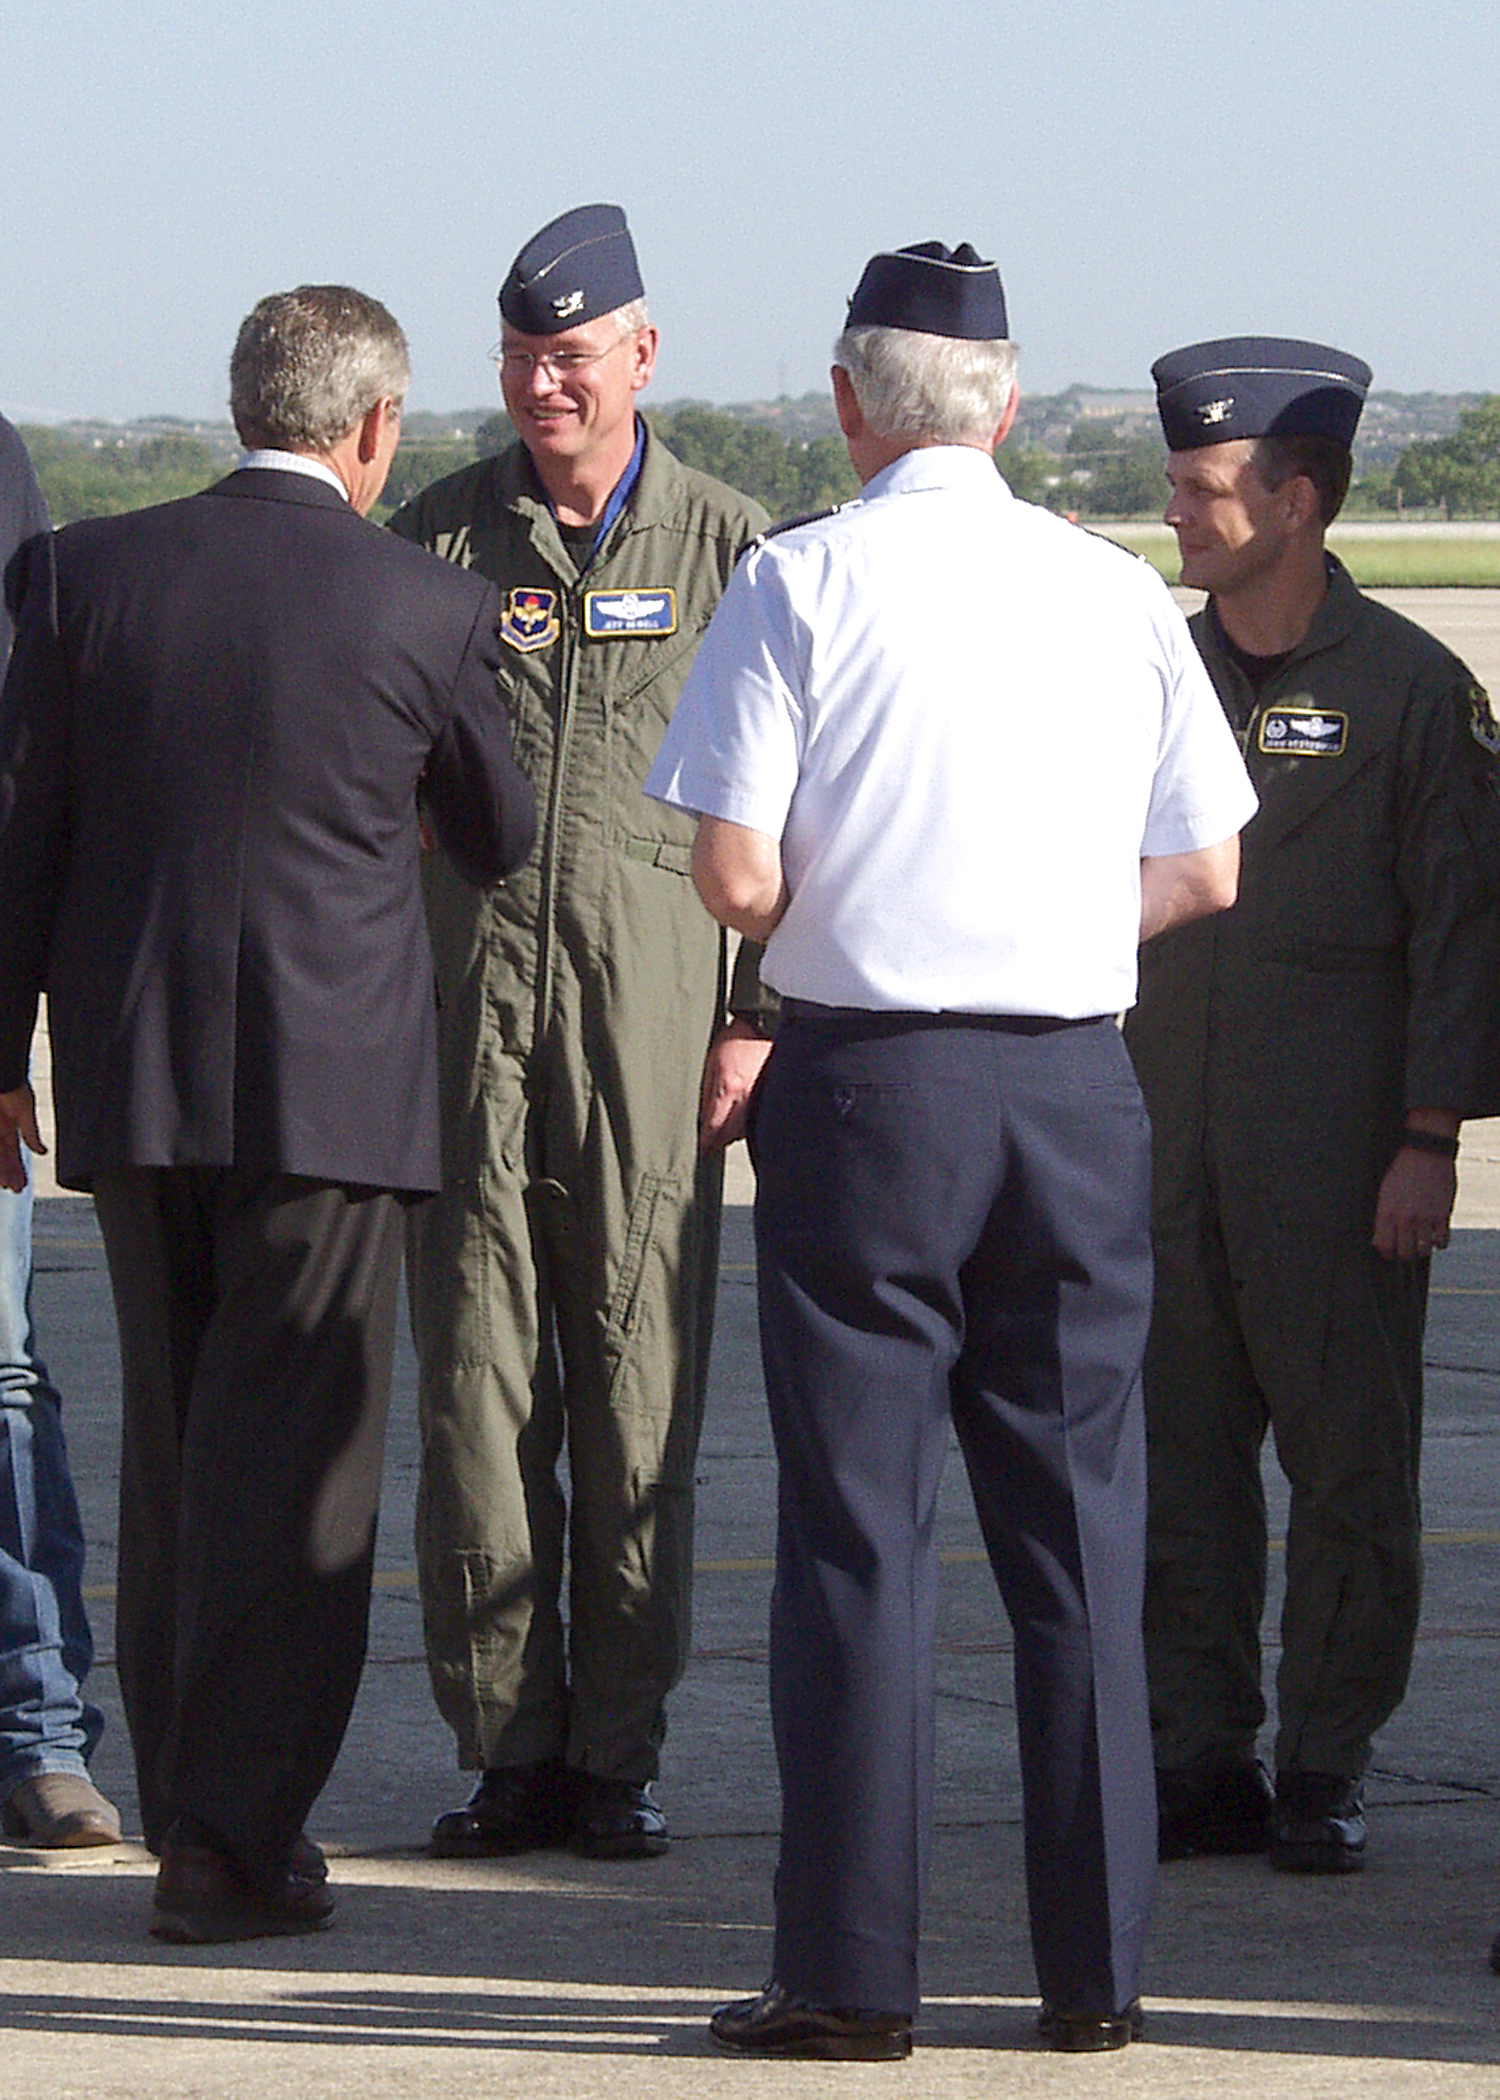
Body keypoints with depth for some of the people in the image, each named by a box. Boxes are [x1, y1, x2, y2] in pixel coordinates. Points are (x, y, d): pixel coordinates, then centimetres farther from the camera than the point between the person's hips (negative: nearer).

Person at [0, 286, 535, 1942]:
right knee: (292, 1459, 0)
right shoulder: (428, 609, -5)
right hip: (328, 1081, -4)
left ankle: (186, 1802, 20)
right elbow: (498, 841, 10)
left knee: (172, 1446, 15)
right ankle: (232, 1839, -3)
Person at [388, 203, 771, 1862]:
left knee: (640, 1392, 0)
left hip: (652, 1011, -1)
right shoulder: (433, 543, 9)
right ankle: (507, 1746, 6)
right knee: (474, 1382, -1)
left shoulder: (731, 548, 7)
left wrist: (762, 1016, 0)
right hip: (461, 998, 1)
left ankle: (620, 1751, 7)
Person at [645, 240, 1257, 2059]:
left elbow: (735, 874, -11)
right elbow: (1203, 873, 8)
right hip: (1076, 1084, 3)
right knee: (1077, 1531, 9)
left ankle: (850, 1974, 2)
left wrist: (825, 931, 10)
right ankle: (1094, 1966, 11)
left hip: (864, 1081, -3)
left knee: (856, 1529, 1)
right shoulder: (1117, 594, 5)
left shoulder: (803, 582, -5)